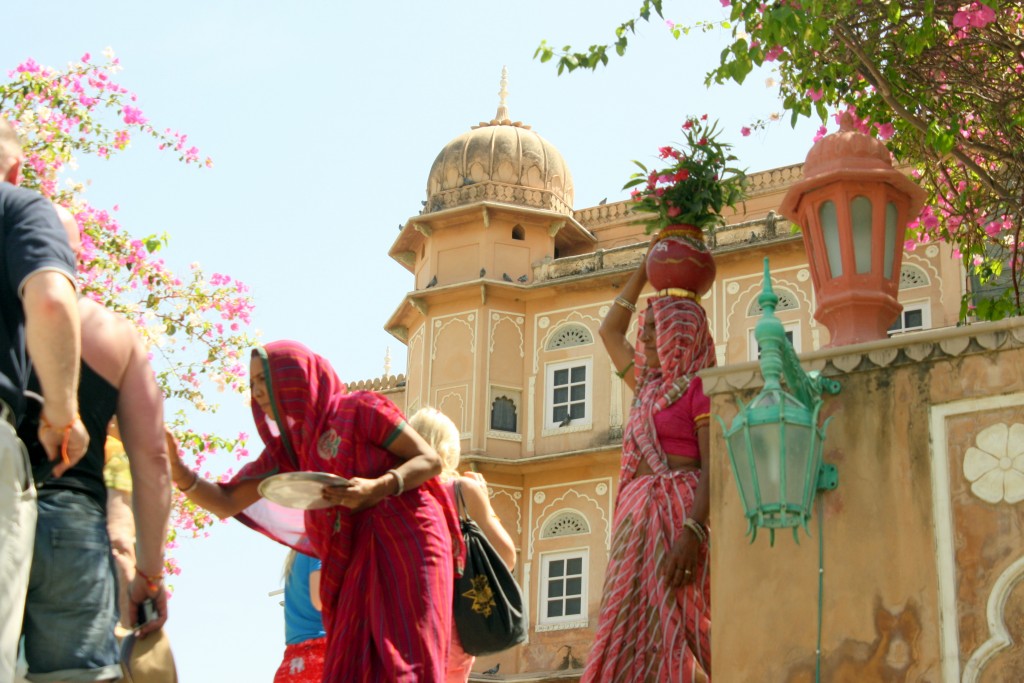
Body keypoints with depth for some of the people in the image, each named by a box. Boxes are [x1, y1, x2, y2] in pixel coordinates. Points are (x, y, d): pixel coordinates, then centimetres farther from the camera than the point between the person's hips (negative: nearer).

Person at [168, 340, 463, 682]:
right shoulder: (288, 445, 14)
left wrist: (378, 487, -22)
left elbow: (431, 461, -5)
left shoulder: (360, 409, -4)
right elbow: (227, 504, 10)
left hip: (406, 544, -7)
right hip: (358, 563, 7)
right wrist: (178, 471, -7)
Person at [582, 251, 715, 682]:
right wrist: (645, 269, 32)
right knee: (636, 639, 1)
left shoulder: (700, 389, -3)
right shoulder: (650, 386, 21)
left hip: (680, 515, -8)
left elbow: (715, 470, -13)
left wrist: (692, 533, -25)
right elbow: (609, 330, 34)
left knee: (672, 636, -14)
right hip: (640, 517, 8)